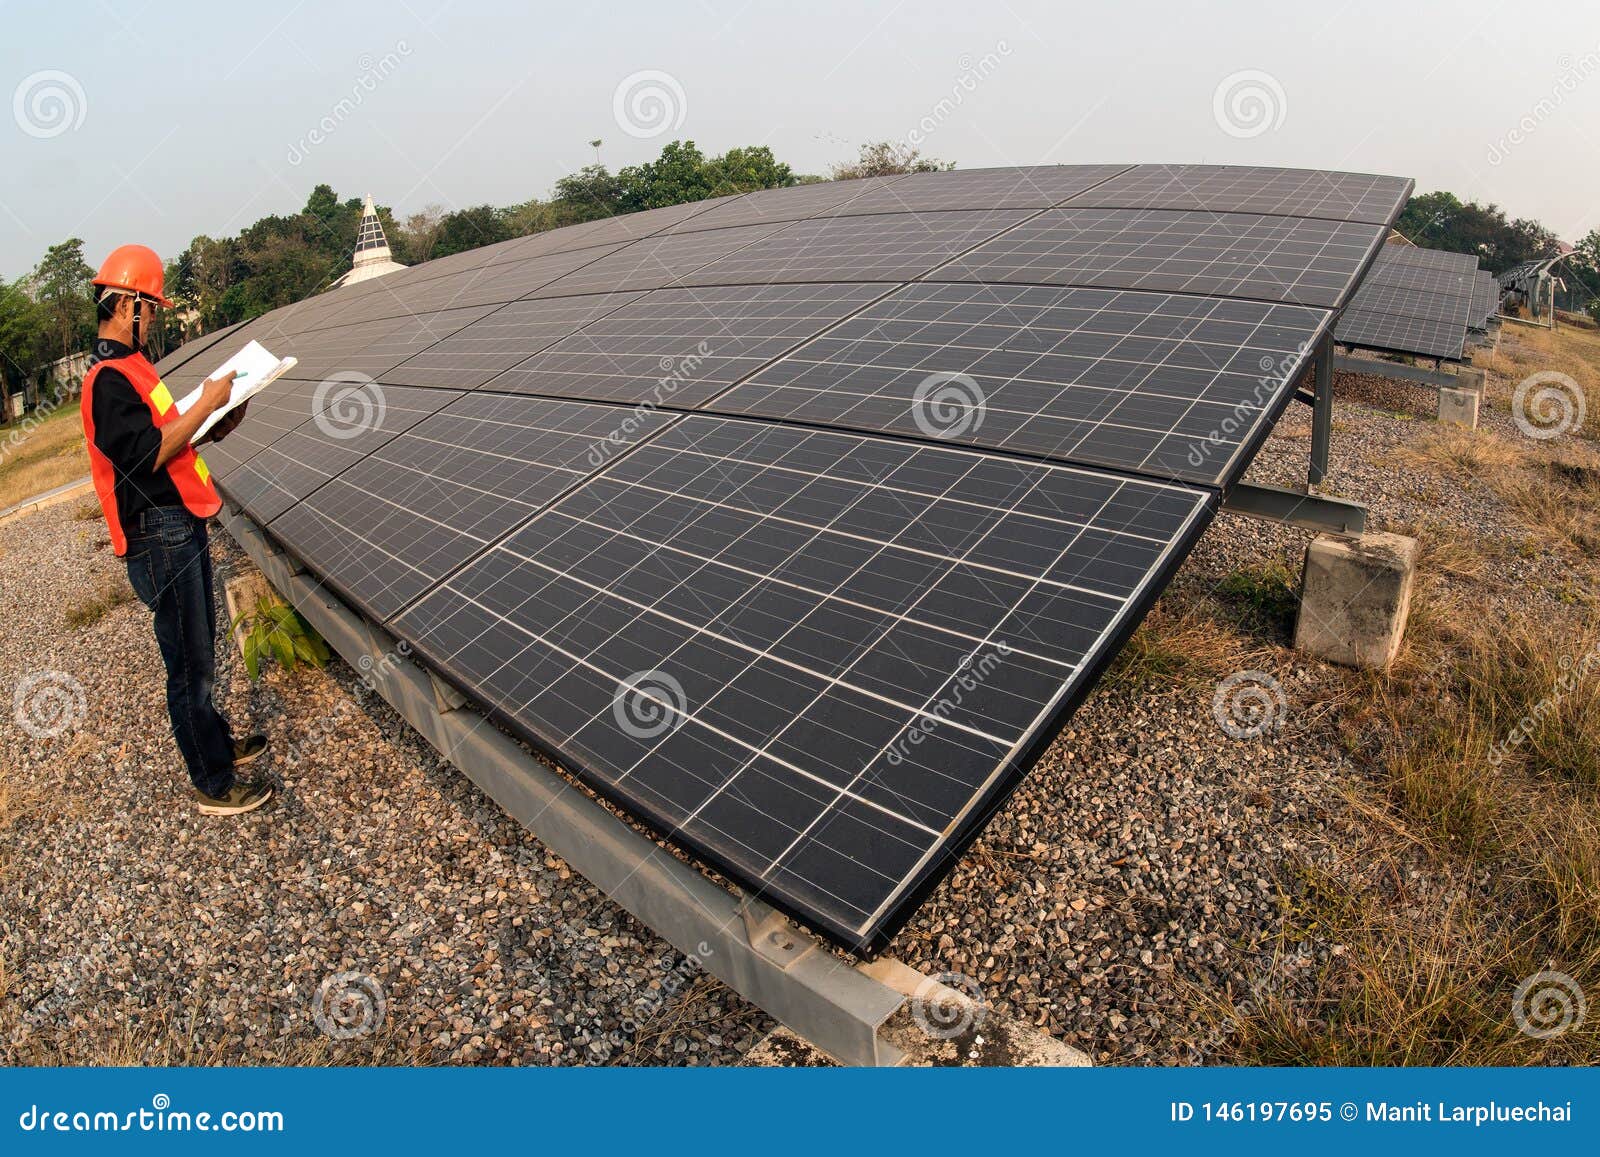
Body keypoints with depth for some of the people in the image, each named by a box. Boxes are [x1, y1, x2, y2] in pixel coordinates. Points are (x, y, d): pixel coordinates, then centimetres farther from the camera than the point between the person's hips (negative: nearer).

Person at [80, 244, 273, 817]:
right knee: (190, 666, -1)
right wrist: (206, 403, -17)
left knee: (199, 655, 22)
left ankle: (217, 743, 38)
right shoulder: (108, 377, -16)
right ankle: (214, 785, 11)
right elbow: (149, 454, -23)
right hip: (160, 538, -10)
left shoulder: (131, 366, 15)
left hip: (181, 528, 10)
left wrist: (216, 422, 4)